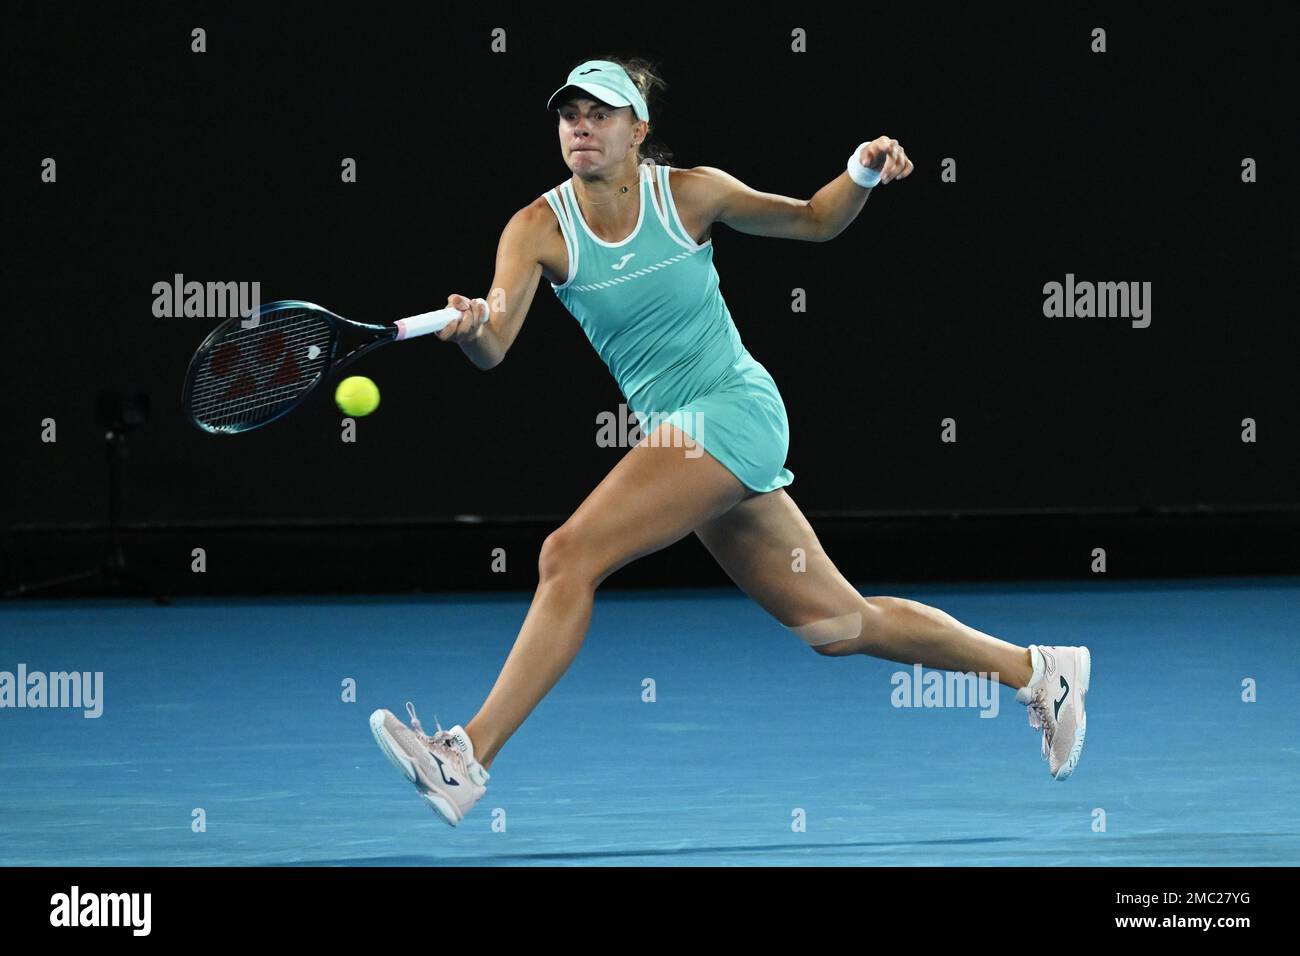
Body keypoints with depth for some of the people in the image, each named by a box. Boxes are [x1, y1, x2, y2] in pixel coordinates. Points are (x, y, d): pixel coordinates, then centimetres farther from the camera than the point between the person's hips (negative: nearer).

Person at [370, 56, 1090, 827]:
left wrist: (863, 173, -11)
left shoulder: (690, 193, -7)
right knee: (835, 626, 10)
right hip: (678, 434, 5)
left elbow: (813, 220, 9)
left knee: (570, 555, -22)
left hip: (735, 409, -5)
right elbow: (495, 345, -16)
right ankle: (1033, 670, 26)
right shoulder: (540, 229, -2)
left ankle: (472, 757, -19)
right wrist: (470, 330, -40)